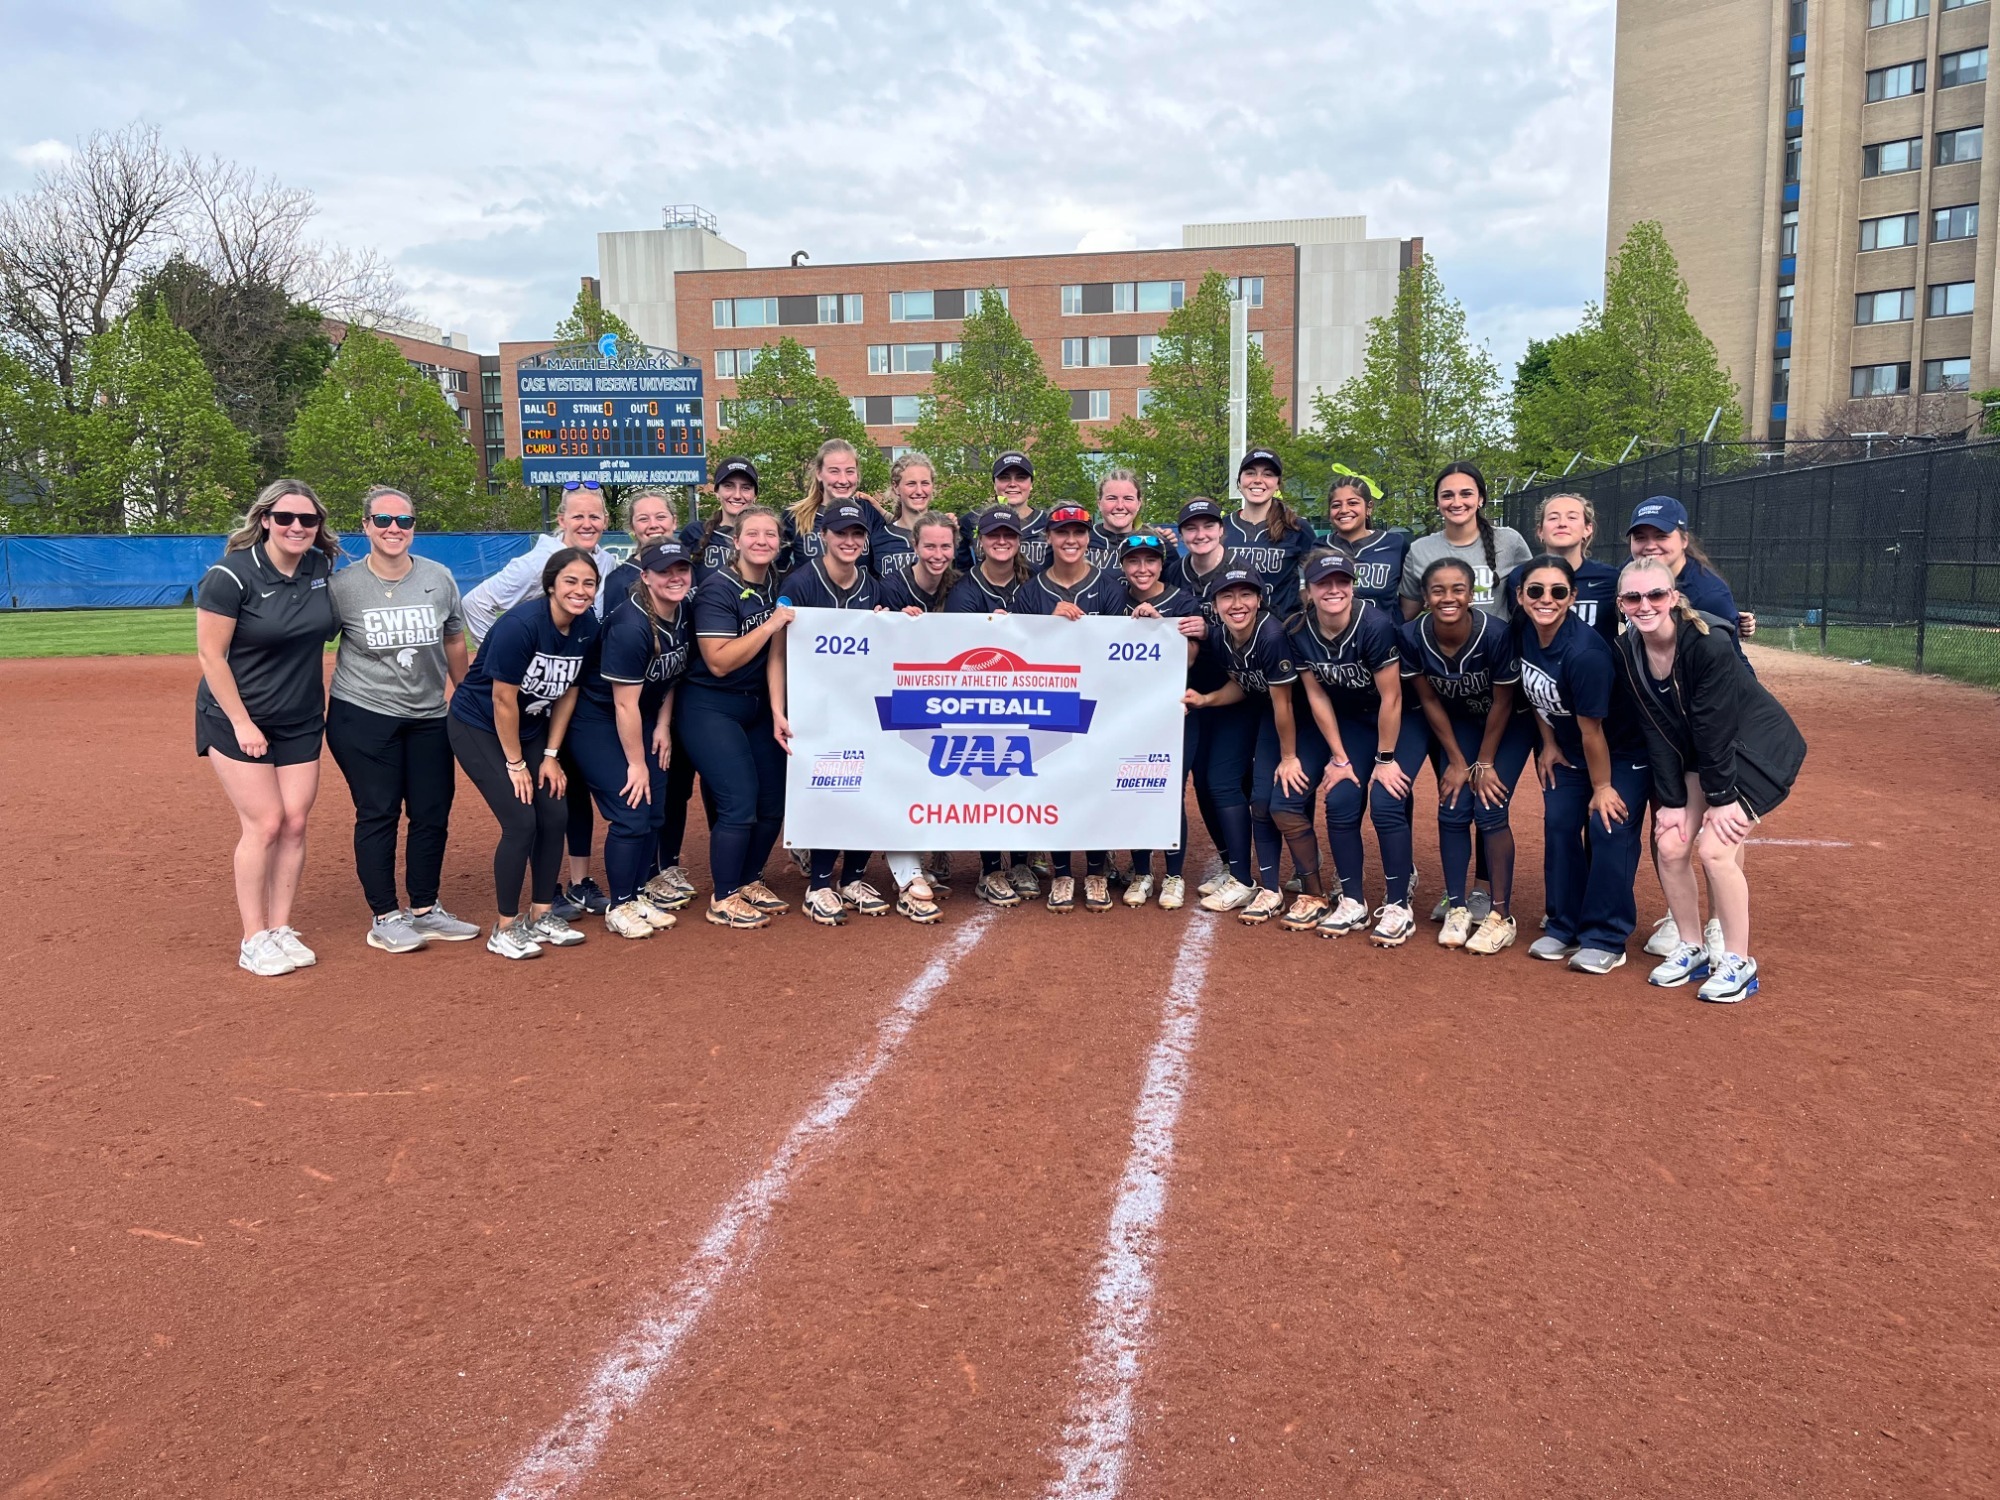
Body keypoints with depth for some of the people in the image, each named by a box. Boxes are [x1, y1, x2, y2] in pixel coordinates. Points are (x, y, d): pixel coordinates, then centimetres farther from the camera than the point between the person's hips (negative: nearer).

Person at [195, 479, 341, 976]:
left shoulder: (321, 567, 0)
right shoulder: (231, 575, -16)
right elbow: (210, 655, -14)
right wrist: (242, 723, -17)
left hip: (301, 722, 5)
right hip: (237, 718, -5)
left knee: (294, 823, 4)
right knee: (264, 823, -7)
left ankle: (282, 929, 15)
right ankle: (254, 940, 6)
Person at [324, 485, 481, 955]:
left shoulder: (439, 578, 0)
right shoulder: (343, 585, -8)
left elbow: (454, 645, 11)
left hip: (429, 717, 4)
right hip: (362, 717, -4)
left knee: (433, 813, 8)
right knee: (378, 814, -1)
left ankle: (424, 911, 23)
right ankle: (385, 918, 12)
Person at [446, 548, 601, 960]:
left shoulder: (587, 627, -8)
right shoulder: (521, 624, -28)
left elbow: (568, 691, 2)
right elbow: (503, 698, -23)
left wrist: (550, 755, 1)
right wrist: (515, 764, -15)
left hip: (529, 727, 7)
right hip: (479, 728, -7)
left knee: (555, 815, 0)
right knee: (521, 821, -13)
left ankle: (542, 915, 17)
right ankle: (505, 928, 2)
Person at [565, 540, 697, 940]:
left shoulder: (685, 614, -6)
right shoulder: (630, 626, -29)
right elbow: (625, 704, -24)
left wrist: (663, 726, 2)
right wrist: (636, 764, -17)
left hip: (645, 719, 8)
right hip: (597, 722, -8)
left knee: (655, 808, 9)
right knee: (631, 814, -10)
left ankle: (642, 888, 26)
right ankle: (621, 907, 5)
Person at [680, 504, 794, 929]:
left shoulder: (780, 585, 4)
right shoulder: (718, 589, -17)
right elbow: (720, 662, -23)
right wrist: (770, 626, -24)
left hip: (759, 704, 7)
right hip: (711, 708, -7)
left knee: (774, 800, 5)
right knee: (740, 802, -12)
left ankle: (749, 881, 25)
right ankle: (723, 900, 3)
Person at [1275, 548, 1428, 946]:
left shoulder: (1375, 624, -29)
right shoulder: (1299, 630, -14)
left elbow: (1391, 697, -22)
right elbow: (1316, 696, -6)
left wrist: (1385, 759, -16)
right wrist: (1339, 757, -5)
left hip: (1402, 720, -4)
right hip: (1350, 720, 5)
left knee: (1386, 802, -18)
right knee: (1340, 801, -7)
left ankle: (1398, 906, -3)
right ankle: (1353, 903, 7)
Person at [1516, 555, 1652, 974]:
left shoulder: (1585, 654, -35)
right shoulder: (1522, 628, -14)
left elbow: (1592, 730, -25)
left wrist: (1602, 787, -16)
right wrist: (1549, 743, 5)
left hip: (1623, 751, -7)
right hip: (1568, 748, 7)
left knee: (1608, 830, -12)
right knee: (1559, 825, 3)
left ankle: (1605, 939, -1)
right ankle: (1564, 928, 15)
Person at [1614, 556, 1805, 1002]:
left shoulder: (1709, 642, -29)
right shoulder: (1629, 651, -11)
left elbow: (1715, 726, -25)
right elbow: (1657, 731, -7)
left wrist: (1721, 797, -19)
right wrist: (1671, 800, -9)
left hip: (1759, 748, -6)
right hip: (1695, 754, 6)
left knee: (1715, 848, -16)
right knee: (1670, 845, -3)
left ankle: (1739, 963, -1)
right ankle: (1692, 949, 16)